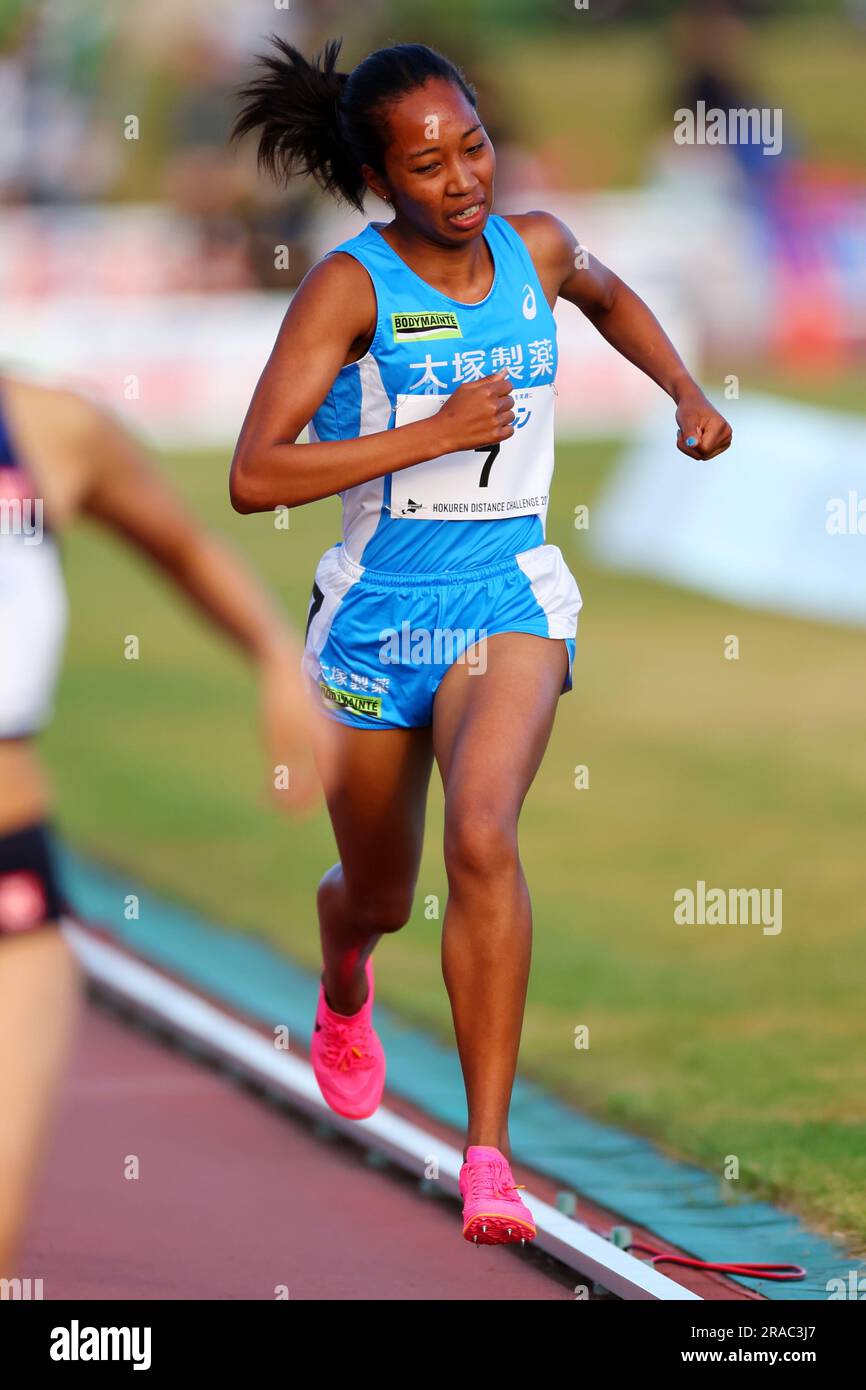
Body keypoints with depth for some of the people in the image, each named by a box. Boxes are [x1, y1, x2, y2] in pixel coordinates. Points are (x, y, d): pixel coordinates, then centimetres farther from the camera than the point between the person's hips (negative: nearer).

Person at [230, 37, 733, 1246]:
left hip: (509, 600, 1)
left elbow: (608, 295, 26)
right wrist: (439, 430, -24)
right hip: (376, 612, -1)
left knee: (483, 836, -27)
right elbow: (255, 477, -24)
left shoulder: (535, 248, -1)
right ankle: (344, 997, 58)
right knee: (379, 897, 17)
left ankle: (489, 1153, -27)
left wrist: (687, 394, 13)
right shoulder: (350, 286, -15)